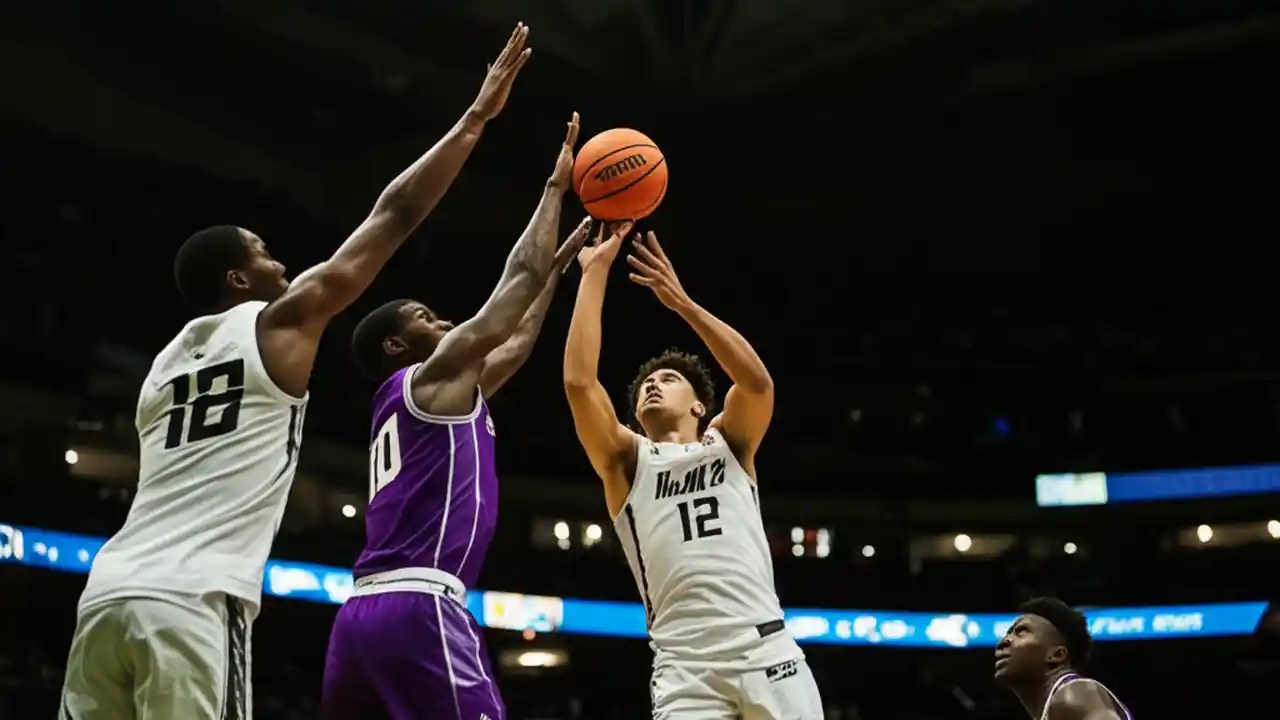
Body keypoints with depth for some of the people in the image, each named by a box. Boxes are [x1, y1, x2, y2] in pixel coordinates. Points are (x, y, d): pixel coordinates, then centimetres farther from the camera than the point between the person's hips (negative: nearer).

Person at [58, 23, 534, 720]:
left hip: (108, 593, 7)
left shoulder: (166, 363, 25)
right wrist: (477, 115, 16)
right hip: (192, 602, -7)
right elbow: (396, 212, 9)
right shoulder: (281, 321, 6)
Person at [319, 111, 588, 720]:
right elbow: (520, 276, 6)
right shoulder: (435, 377, 5)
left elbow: (518, 341, 38)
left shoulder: (430, 396, 28)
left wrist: (563, 261, 44)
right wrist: (557, 184, 16)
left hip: (365, 611, 10)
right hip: (417, 607, -10)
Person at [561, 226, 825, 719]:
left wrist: (681, 301, -9)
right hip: (684, 667, 0)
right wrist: (595, 272, 2)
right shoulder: (628, 461, 17)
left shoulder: (727, 444, 18)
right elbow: (579, 382, 0)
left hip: (767, 651, 1)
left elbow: (758, 382, -4)